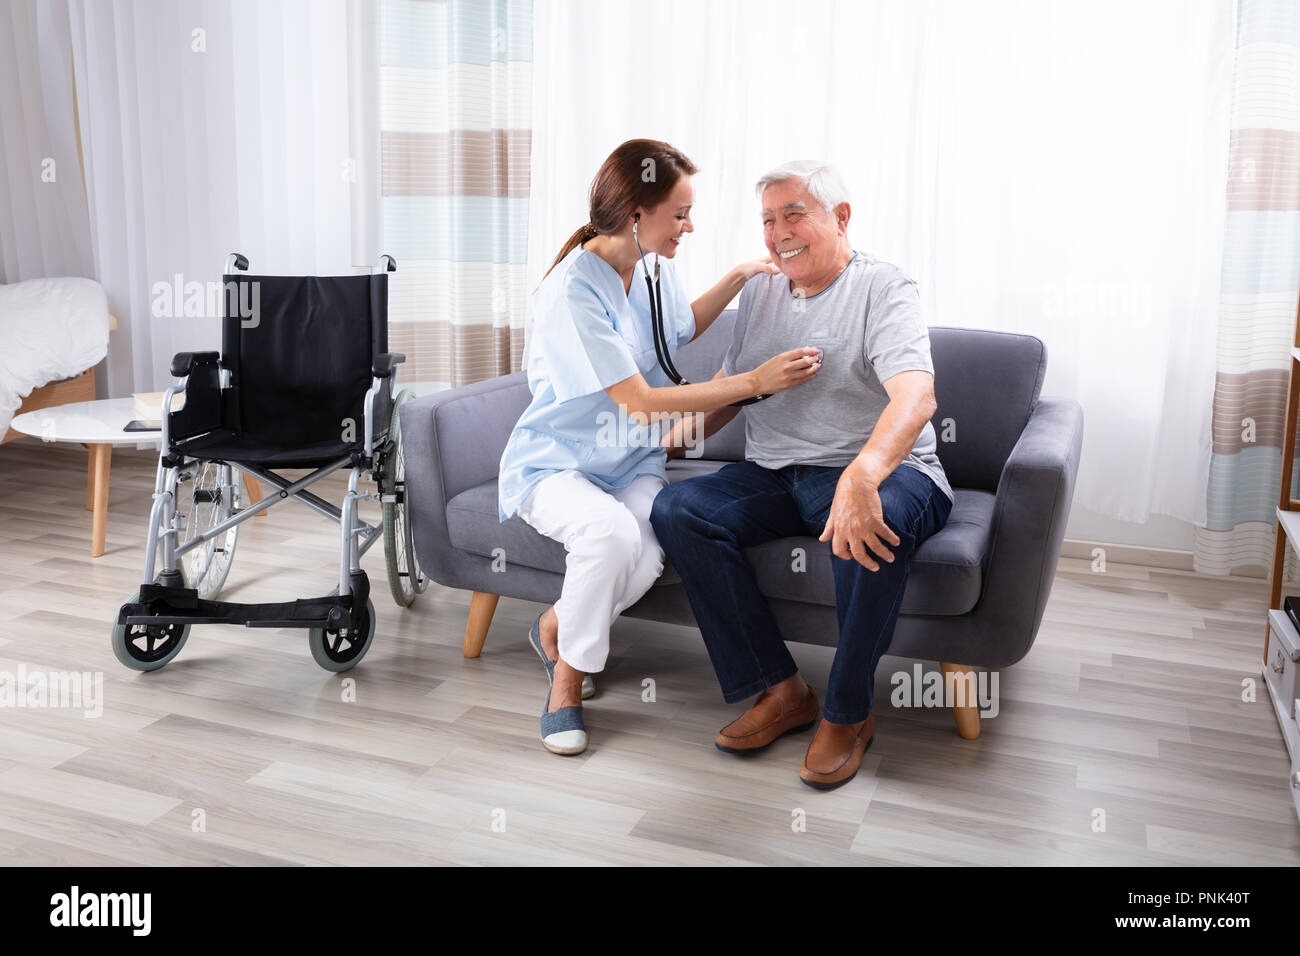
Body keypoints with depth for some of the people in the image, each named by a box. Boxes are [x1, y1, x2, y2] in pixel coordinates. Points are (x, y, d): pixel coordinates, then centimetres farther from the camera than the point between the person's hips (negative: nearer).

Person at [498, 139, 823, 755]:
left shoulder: (654, 267, 2)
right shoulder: (571, 290, -22)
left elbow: (681, 328, 27)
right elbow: (640, 400, -24)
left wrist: (739, 277, 17)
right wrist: (755, 382, -24)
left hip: (631, 462, 6)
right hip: (554, 464, -6)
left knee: (647, 554, -26)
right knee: (611, 533, -37)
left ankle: (556, 628, 6)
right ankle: (567, 679, -11)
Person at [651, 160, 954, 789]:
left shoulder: (881, 289, -7)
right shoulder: (760, 293, 15)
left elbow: (915, 396, -26)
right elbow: (726, 388, 26)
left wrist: (862, 476, -46)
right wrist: (666, 443, 10)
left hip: (881, 470, -5)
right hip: (772, 476, 6)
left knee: (877, 521, -40)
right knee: (677, 510, -19)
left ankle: (848, 711, -18)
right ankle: (781, 689, -14)